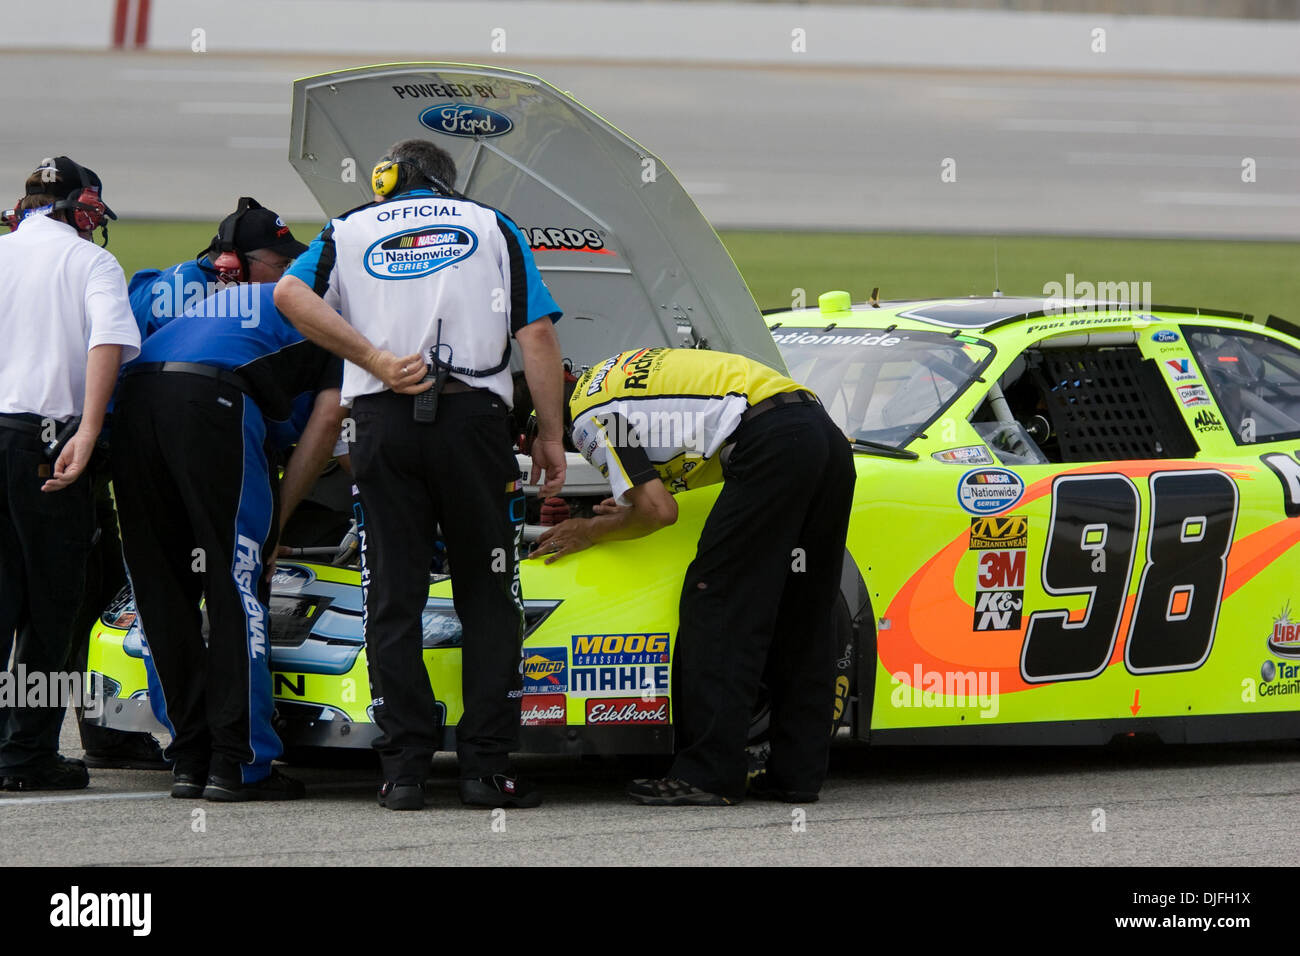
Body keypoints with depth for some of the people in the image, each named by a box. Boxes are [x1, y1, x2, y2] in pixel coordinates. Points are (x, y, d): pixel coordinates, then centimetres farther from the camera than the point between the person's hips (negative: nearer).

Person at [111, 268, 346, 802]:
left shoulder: (232, 299, 41)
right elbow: (327, 418, 12)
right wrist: (277, 520, 14)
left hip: (133, 397, 6)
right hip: (213, 400, -6)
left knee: (161, 594, 10)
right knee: (237, 587, -1)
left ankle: (190, 762, 11)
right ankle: (238, 765, -3)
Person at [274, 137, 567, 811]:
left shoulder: (350, 230, 18)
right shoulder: (493, 228, 17)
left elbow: (291, 293, -3)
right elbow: (537, 335, 5)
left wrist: (378, 361, -7)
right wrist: (550, 436, 7)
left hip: (383, 420, 1)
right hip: (473, 416, -1)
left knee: (392, 596, 5)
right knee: (488, 596, 5)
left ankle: (404, 768, 0)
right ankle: (486, 767, -1)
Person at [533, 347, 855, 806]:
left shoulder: (590, 417, 2)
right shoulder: (616, 375, 30)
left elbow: (660, 511, -2)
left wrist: (591, 531, 14)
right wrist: (633, 502, 41)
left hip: (775, 443, -9)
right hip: (829, 438, 9)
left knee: (715, 602, -4)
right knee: (801, 615, 12)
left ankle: (706, 773, -8)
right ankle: (798, 774, 13)